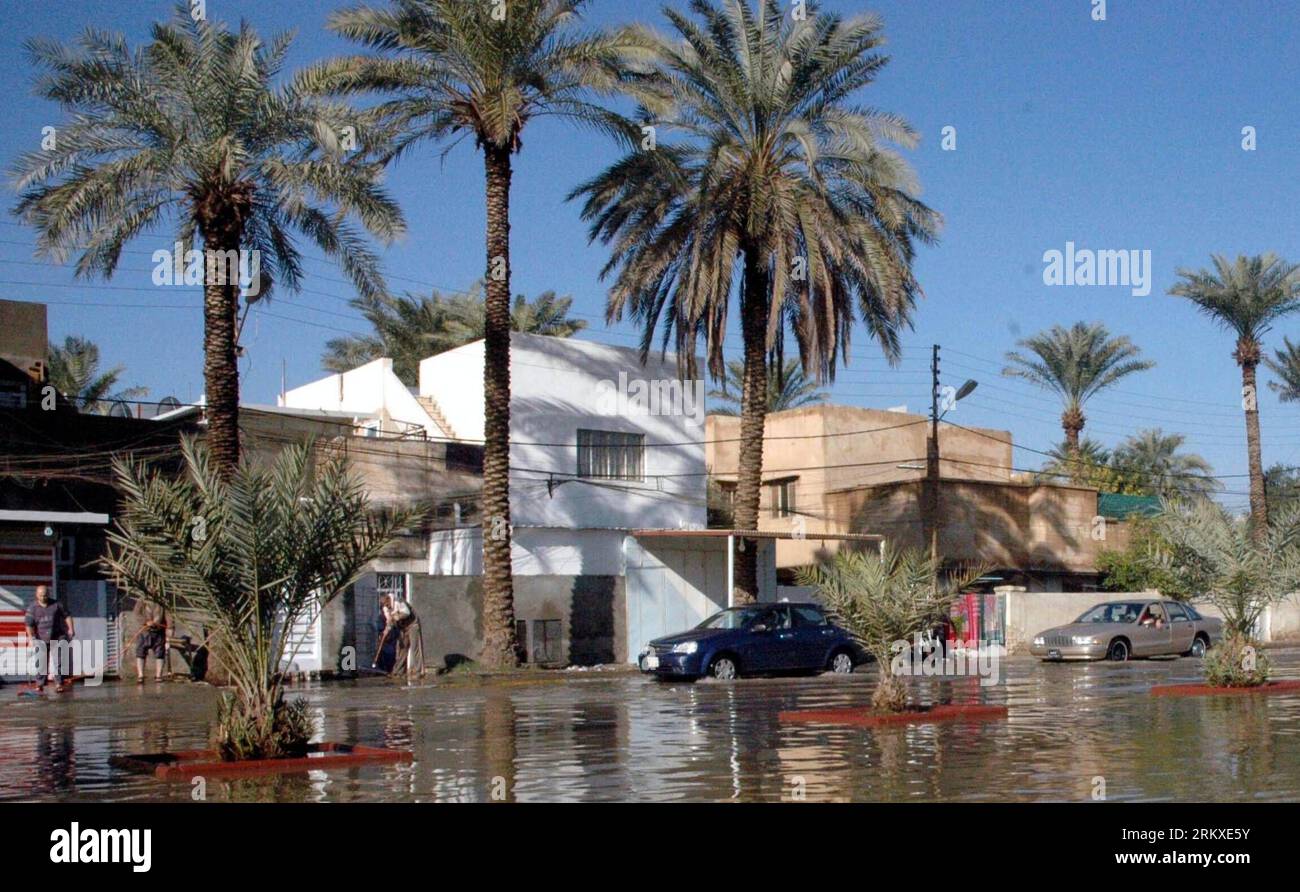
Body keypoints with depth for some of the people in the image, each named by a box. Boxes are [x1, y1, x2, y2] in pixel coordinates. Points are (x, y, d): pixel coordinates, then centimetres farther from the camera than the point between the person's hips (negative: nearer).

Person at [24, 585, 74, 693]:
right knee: (41, 662, 2)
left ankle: (59, 684, -4)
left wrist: (70, 628, -2)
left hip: (57, 638, 0)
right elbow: (29, 624, -5)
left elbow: (66, 616, 9)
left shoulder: (56, 604, 4)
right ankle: (39, 684, 10)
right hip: (41, 639, 0)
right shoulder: (32, 607, 1)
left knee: (58, 662, -5)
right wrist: (31, 637, -16)